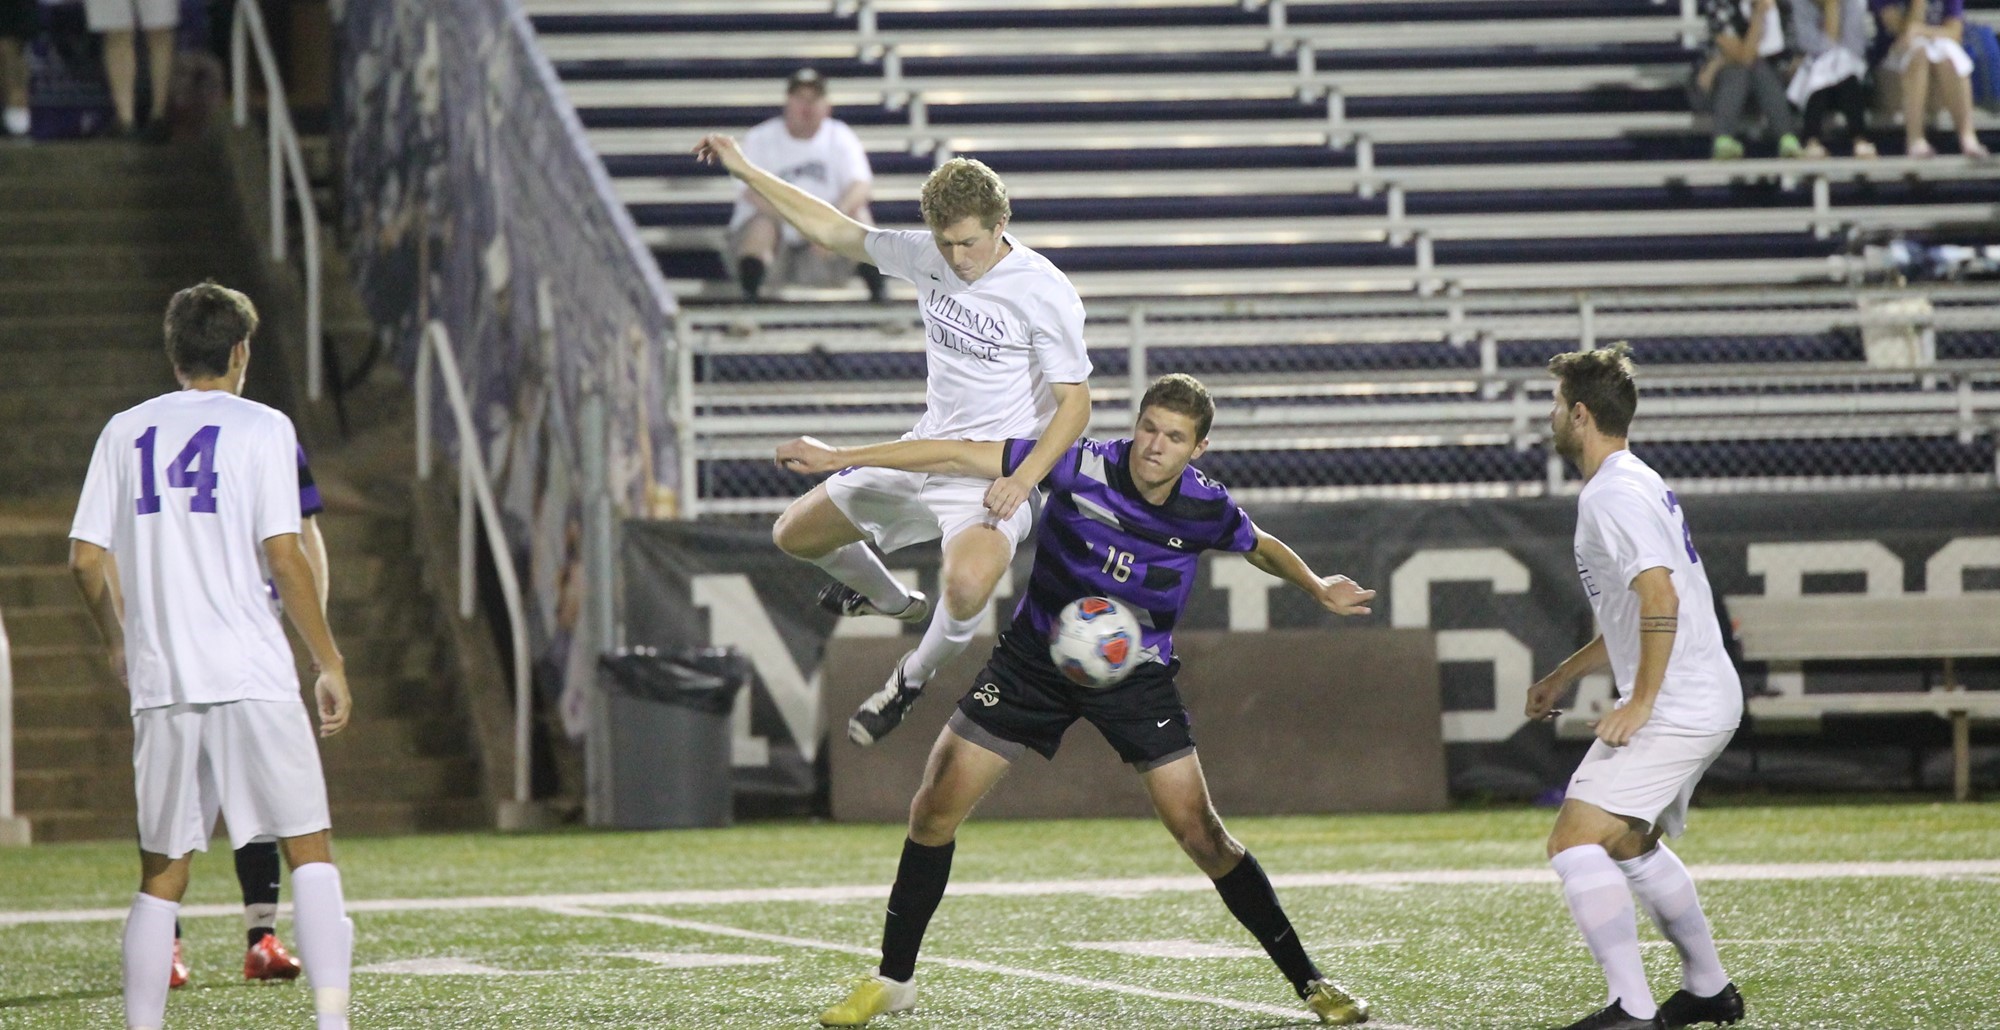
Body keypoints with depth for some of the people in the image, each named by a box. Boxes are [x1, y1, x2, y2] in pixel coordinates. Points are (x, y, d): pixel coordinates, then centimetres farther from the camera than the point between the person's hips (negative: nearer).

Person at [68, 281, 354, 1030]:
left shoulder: (125, 431, 10)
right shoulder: (261, 428, 0)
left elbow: (85, 560, 8)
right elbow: (283, 558, -8)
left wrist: (119, 643, 24)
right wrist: (329, 665, -3)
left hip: (159, 681, 3)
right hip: (252, 674, -3)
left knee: (162, 872, 10)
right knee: (309, 848, 2)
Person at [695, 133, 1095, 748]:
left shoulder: (1046, 293, -19)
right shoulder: (926, 256, -2)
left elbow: (1075, 402, -16)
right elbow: (836, 231, 12)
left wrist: (1022, 479, -30)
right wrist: (745, 172, 11)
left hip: (995, 475, -7)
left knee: (966, 587, -36)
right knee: (795, 535, 15)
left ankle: (915, 676, -1)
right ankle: (892, 600, 45)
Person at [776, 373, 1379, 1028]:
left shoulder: (1205, 508, -13)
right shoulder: (1083, 468, -20)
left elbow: (1263, 548, 11)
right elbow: (959, 457, -18)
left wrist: (1317, 587, -7)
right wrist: (840, 457, -19)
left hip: (1136, 676, 0)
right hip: (1036, 657, 0)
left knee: (1199, 833, -9)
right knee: (935, 810, -5)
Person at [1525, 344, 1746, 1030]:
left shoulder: (1613, 496, -15)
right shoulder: (1636, 484, 18)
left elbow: (1660, 598, -27)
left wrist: (1641, 702, -23)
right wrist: (1563, 677, 31)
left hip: (1675, 709, -11)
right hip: (1707, 703, 11)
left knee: (1574, 842, -15)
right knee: (1630, 844, 26)